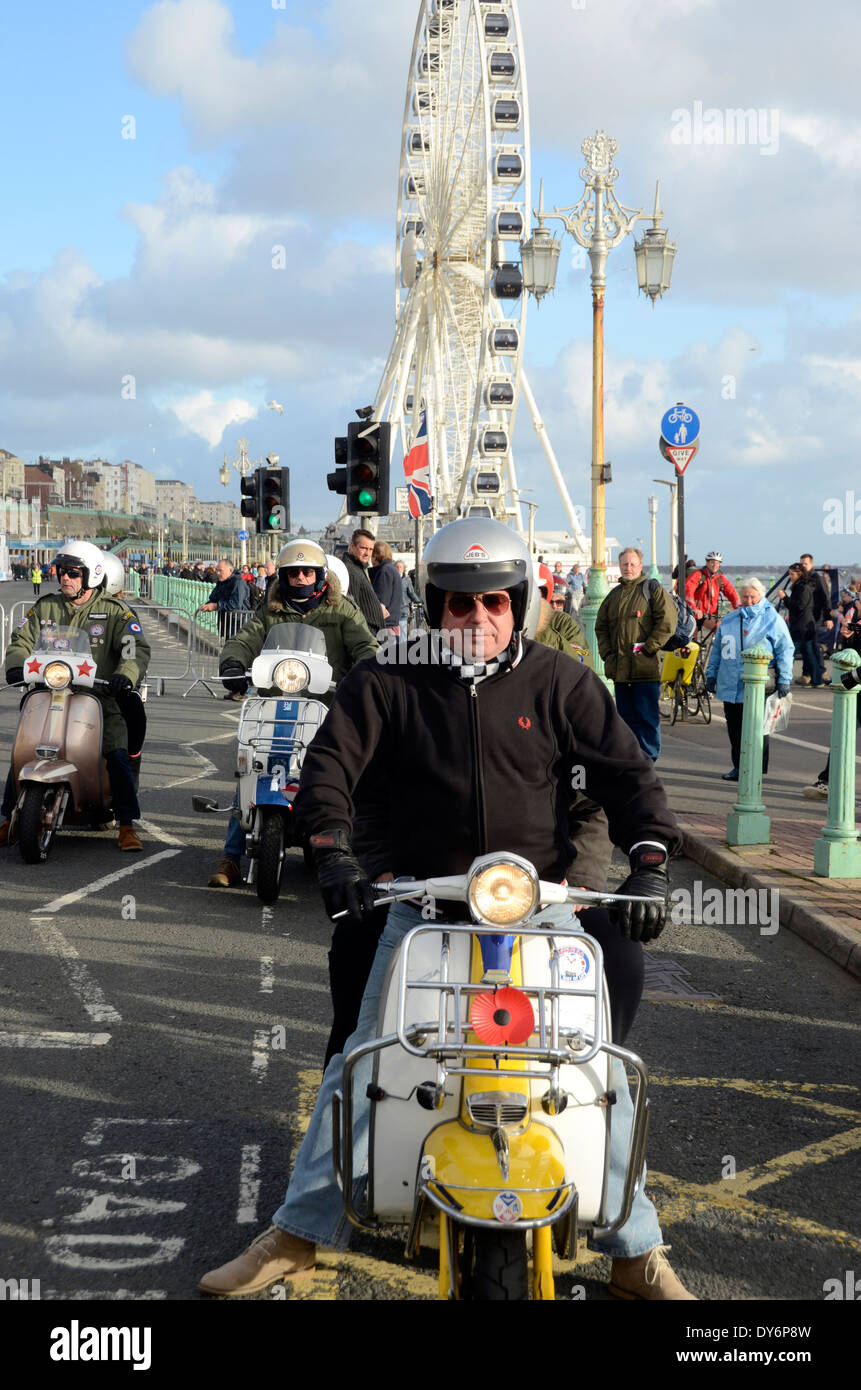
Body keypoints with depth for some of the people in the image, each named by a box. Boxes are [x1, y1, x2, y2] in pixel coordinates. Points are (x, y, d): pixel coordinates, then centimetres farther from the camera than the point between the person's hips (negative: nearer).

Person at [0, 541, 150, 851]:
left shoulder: (114, 611, 2)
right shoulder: (44, 608, 13)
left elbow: (137, 648, -7)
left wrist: (125, 675, -27)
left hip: (99, 697, -3)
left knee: (117, 755, -20)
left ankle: (127, 826, -8)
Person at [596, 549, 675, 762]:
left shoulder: (653, 589, 1)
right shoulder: (614, 595, 19)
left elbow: (667, 622, -8)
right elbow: (601, 626, 22)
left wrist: (648, 648, -12)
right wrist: (606, 653, 7)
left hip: (646, 667, -6)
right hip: (620, 668, 6)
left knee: (647, 716, -6)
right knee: (626, 714, 10)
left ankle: (648, 758, -1)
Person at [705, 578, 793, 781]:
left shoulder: (772, 619, 2)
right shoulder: (730, 620, 16)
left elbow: (785, 650, -2)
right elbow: (717, 648, 22)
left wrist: (784, 679, -8)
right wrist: (711, 673, 17)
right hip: (731, 687, 5)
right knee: (734, 728, 7)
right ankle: (738, 766, 16)